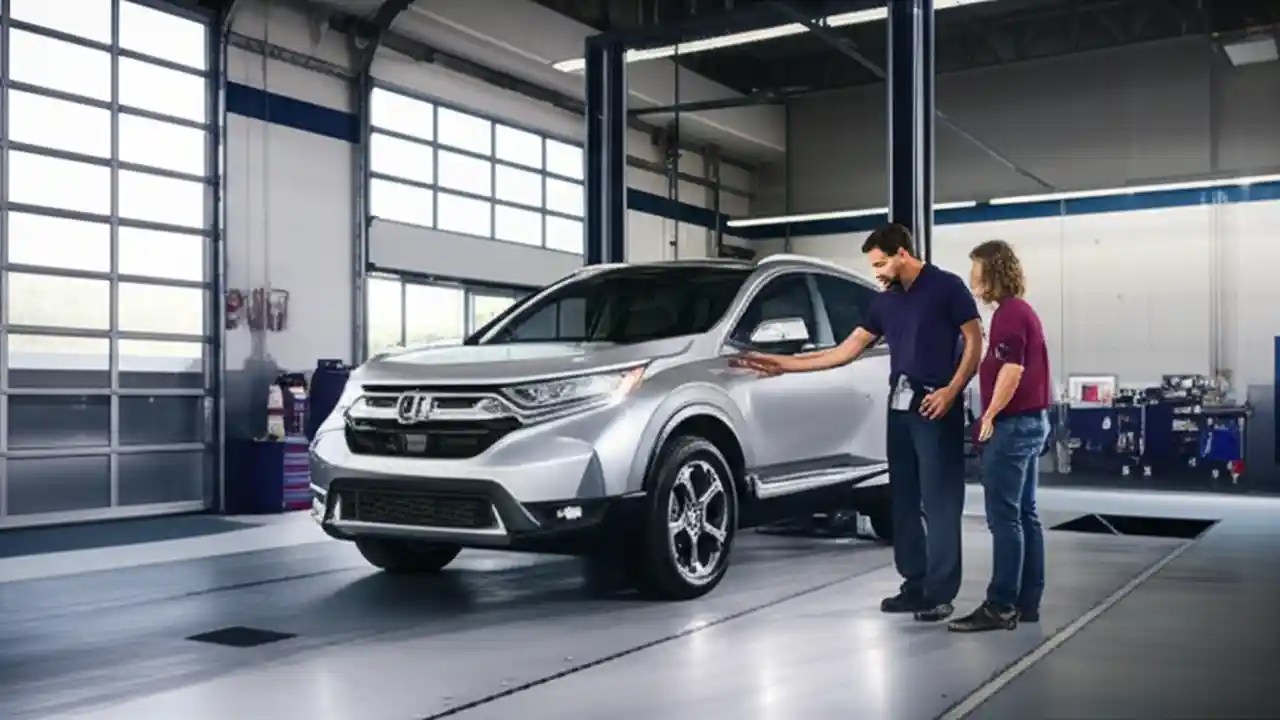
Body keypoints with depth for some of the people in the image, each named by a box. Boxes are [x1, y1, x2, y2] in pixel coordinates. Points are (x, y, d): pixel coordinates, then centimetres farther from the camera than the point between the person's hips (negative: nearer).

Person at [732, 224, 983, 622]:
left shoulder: (946, 286, -2)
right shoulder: (885, 302, 17)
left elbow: (974, 341, -4)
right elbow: (847, 350, 17)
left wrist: (951, 390, -16)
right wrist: (786, 364, 13)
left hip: (936, 408, -7)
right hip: (899, 408, 7)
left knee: (939, 503, -5)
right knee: (903, 501, 8)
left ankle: (940, 593, -1)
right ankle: (914, 585, 16)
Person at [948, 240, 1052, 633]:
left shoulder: (1009, 314, -14)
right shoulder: (1023, 311, 18)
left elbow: (1011, 370, -24)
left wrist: (989, 415, -16)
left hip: (1012, 424, -10)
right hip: (1031, 421, 10)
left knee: (1004, 518, -8)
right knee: (1025, 515, 11)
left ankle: (1001, 606, -5)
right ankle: (1027, 602, 16)